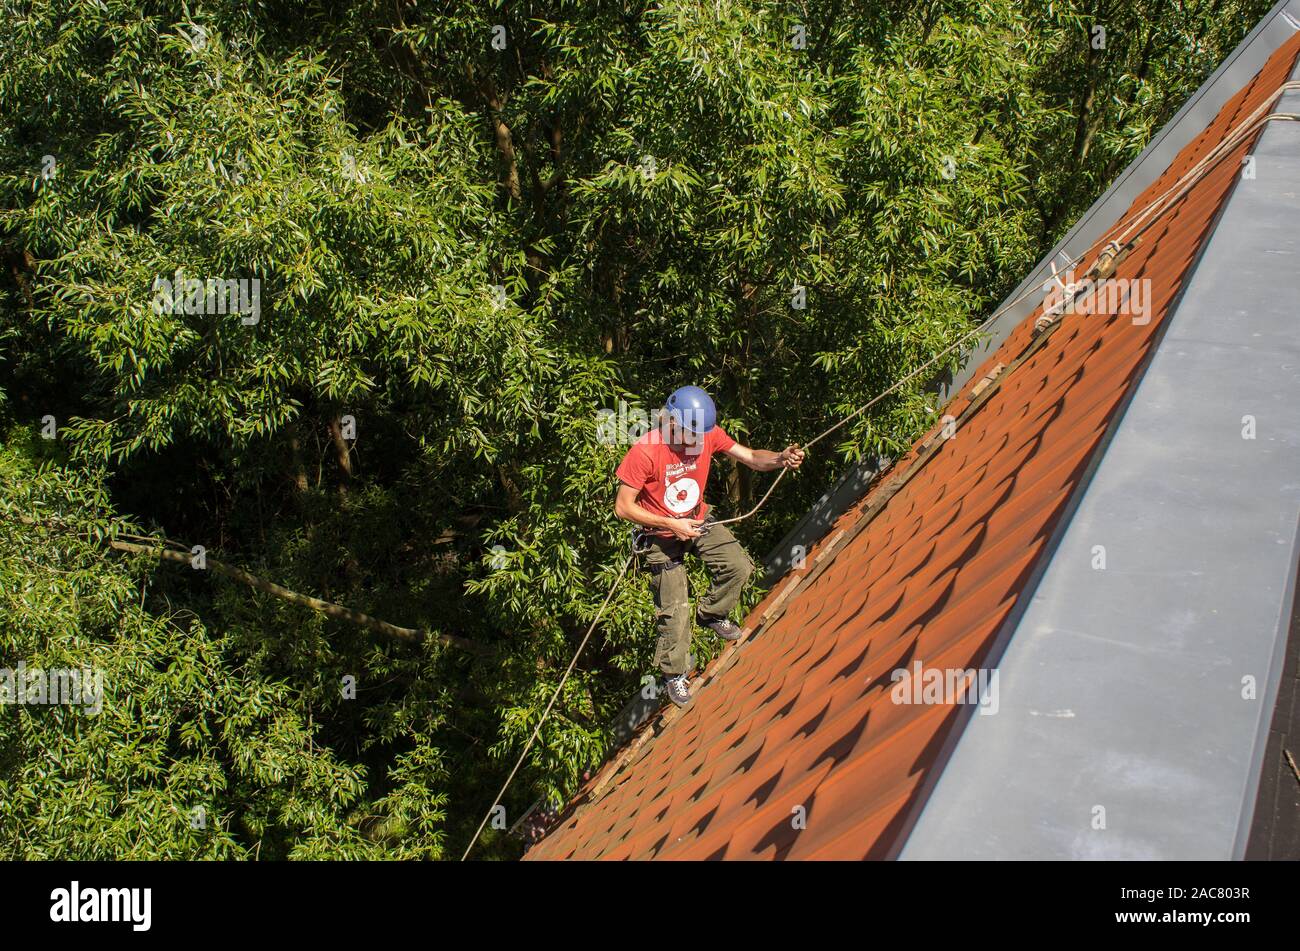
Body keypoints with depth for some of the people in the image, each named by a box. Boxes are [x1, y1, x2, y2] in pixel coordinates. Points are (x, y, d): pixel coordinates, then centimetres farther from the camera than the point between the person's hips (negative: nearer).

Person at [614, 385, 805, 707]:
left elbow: (750, 457, -17)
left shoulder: (708, 434, -15)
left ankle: (711, 614, 18)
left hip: (698, 521, 5)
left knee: (739, 567, -11)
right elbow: (623, 507, -24)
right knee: (675, 610, -1)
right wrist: (671, 524, -27)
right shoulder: (645, 451, -30)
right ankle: (675, 675, 20)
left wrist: (781, 458, -38)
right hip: (662, 534, -5)